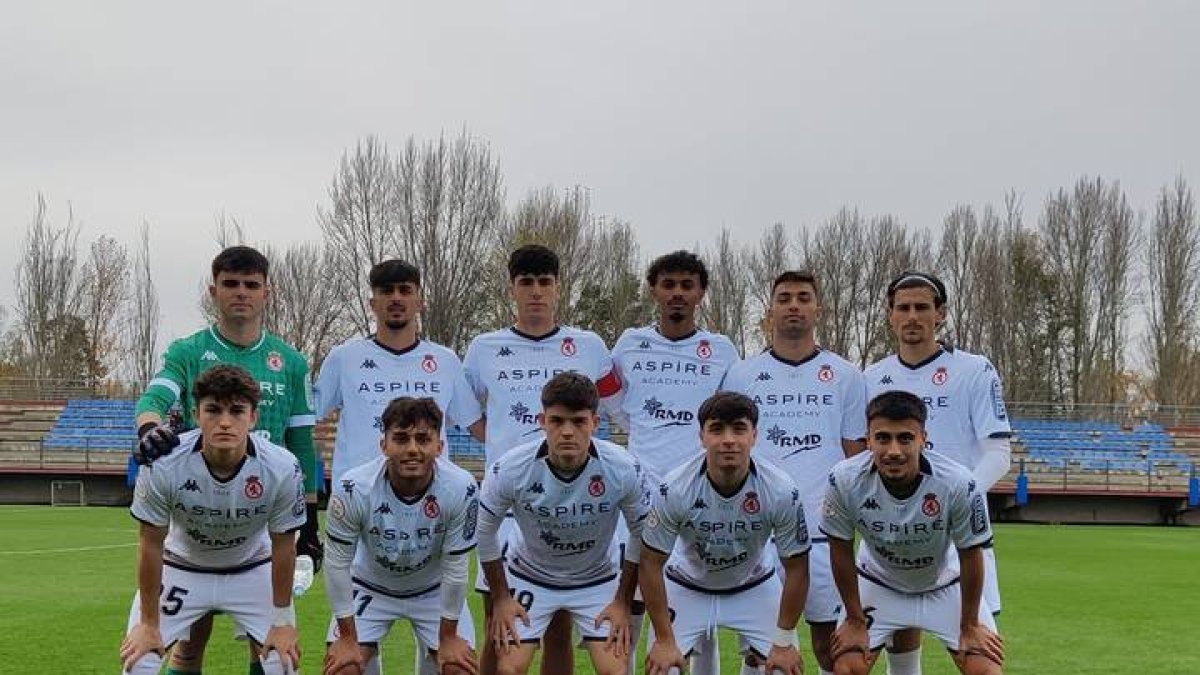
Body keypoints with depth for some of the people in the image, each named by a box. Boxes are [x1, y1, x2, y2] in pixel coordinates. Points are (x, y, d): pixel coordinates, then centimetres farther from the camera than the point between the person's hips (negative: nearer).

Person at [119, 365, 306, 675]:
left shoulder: (283, 468, -28)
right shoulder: (163, 465, -30)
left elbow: (283, 546, -13)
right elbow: (151, 544, -17)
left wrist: (283, 620, -6)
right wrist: (149, 623, -10)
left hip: (252, 571, 0)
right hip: (181, 568, 0)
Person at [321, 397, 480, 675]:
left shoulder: (461, 488, -30)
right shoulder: (353, 488, -31)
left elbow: (455, 568, -18)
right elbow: (337, 563, -19)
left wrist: (448, 637, -9)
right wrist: (347, 638, -13)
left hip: (434, 590, 1)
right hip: (369, 587, 0)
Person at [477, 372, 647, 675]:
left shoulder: (623, 469, -25)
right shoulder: (509, 469, -26)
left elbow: (641, 535, -7)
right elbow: (485, 531, -7)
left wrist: (623, 602, -4)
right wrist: (500, 598, -2)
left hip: (597, 580, 0)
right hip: (529, 578, 0)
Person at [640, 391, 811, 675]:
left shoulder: (782, 491, -27)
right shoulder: (674, 489, -29)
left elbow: (796, 567, -14)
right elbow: (652, 563, -18)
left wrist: (785, 642, -11)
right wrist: (664, 640, -16)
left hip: (755, 587, 1)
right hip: (686, 587, -1)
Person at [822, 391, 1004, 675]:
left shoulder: (959, 484, -32)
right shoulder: (845, 480, -29)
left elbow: (970, 556, -16)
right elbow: (841, 550, -13)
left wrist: (970, 626, -7)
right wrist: (855, 620, -6)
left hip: (945, 586, 0)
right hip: (877, 584, 1)